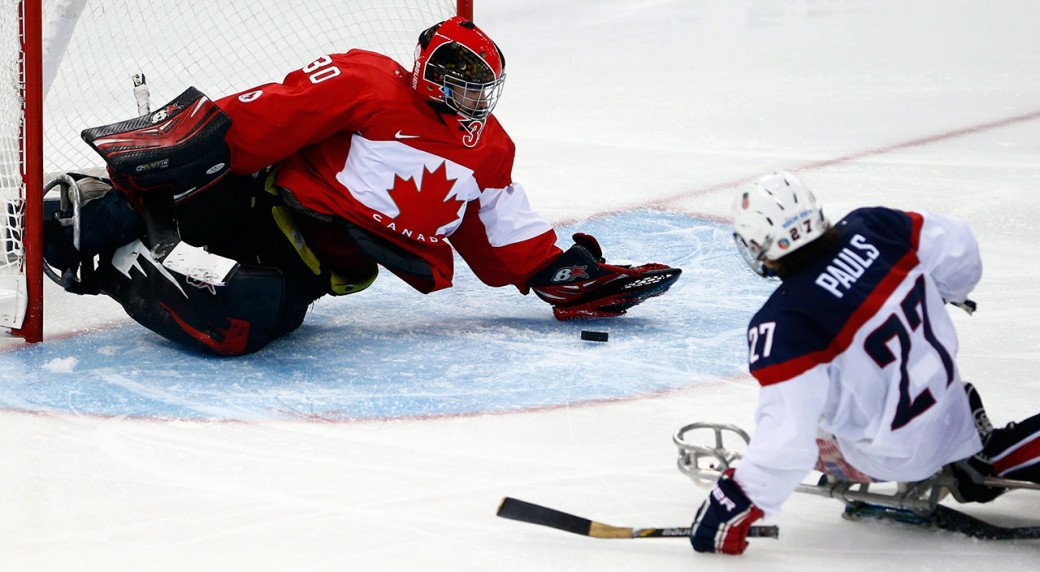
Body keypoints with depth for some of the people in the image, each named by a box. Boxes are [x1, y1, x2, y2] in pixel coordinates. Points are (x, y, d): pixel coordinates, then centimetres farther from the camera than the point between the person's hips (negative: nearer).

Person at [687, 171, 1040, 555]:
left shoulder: (782, 324, -28)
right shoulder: (871, 227, -13)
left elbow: (787, 436, -31)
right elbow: (956, 248, 0)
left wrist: (735, 503, -23)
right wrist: (948, 292, 22)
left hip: (898, 457, -6)